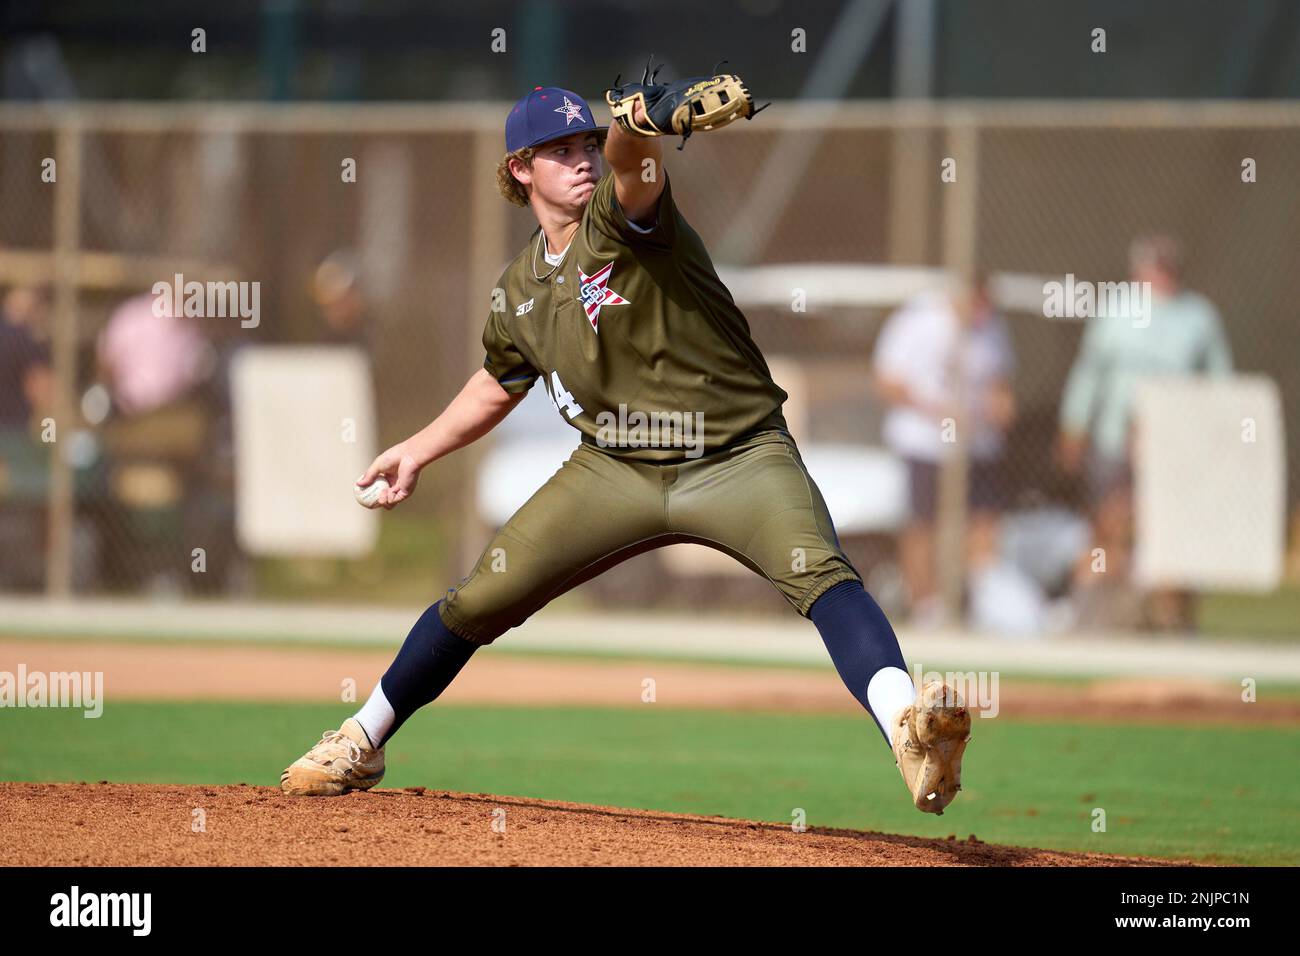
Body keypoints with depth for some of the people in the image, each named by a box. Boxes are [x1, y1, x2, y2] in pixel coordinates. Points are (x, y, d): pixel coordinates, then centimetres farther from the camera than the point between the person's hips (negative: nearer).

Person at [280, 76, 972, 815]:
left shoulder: (622, 215, -10)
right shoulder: (520, 289, 8)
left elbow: (629, 161, -36)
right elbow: (500, 386, 28)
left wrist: (637, 128, -58)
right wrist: (421, 449, 23)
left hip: (738, 458, -5)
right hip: (616, 469, 5)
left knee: (817, 569, -31)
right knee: (482, 597, 3)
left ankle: (907, 729, -52)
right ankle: (362, 743, 24)